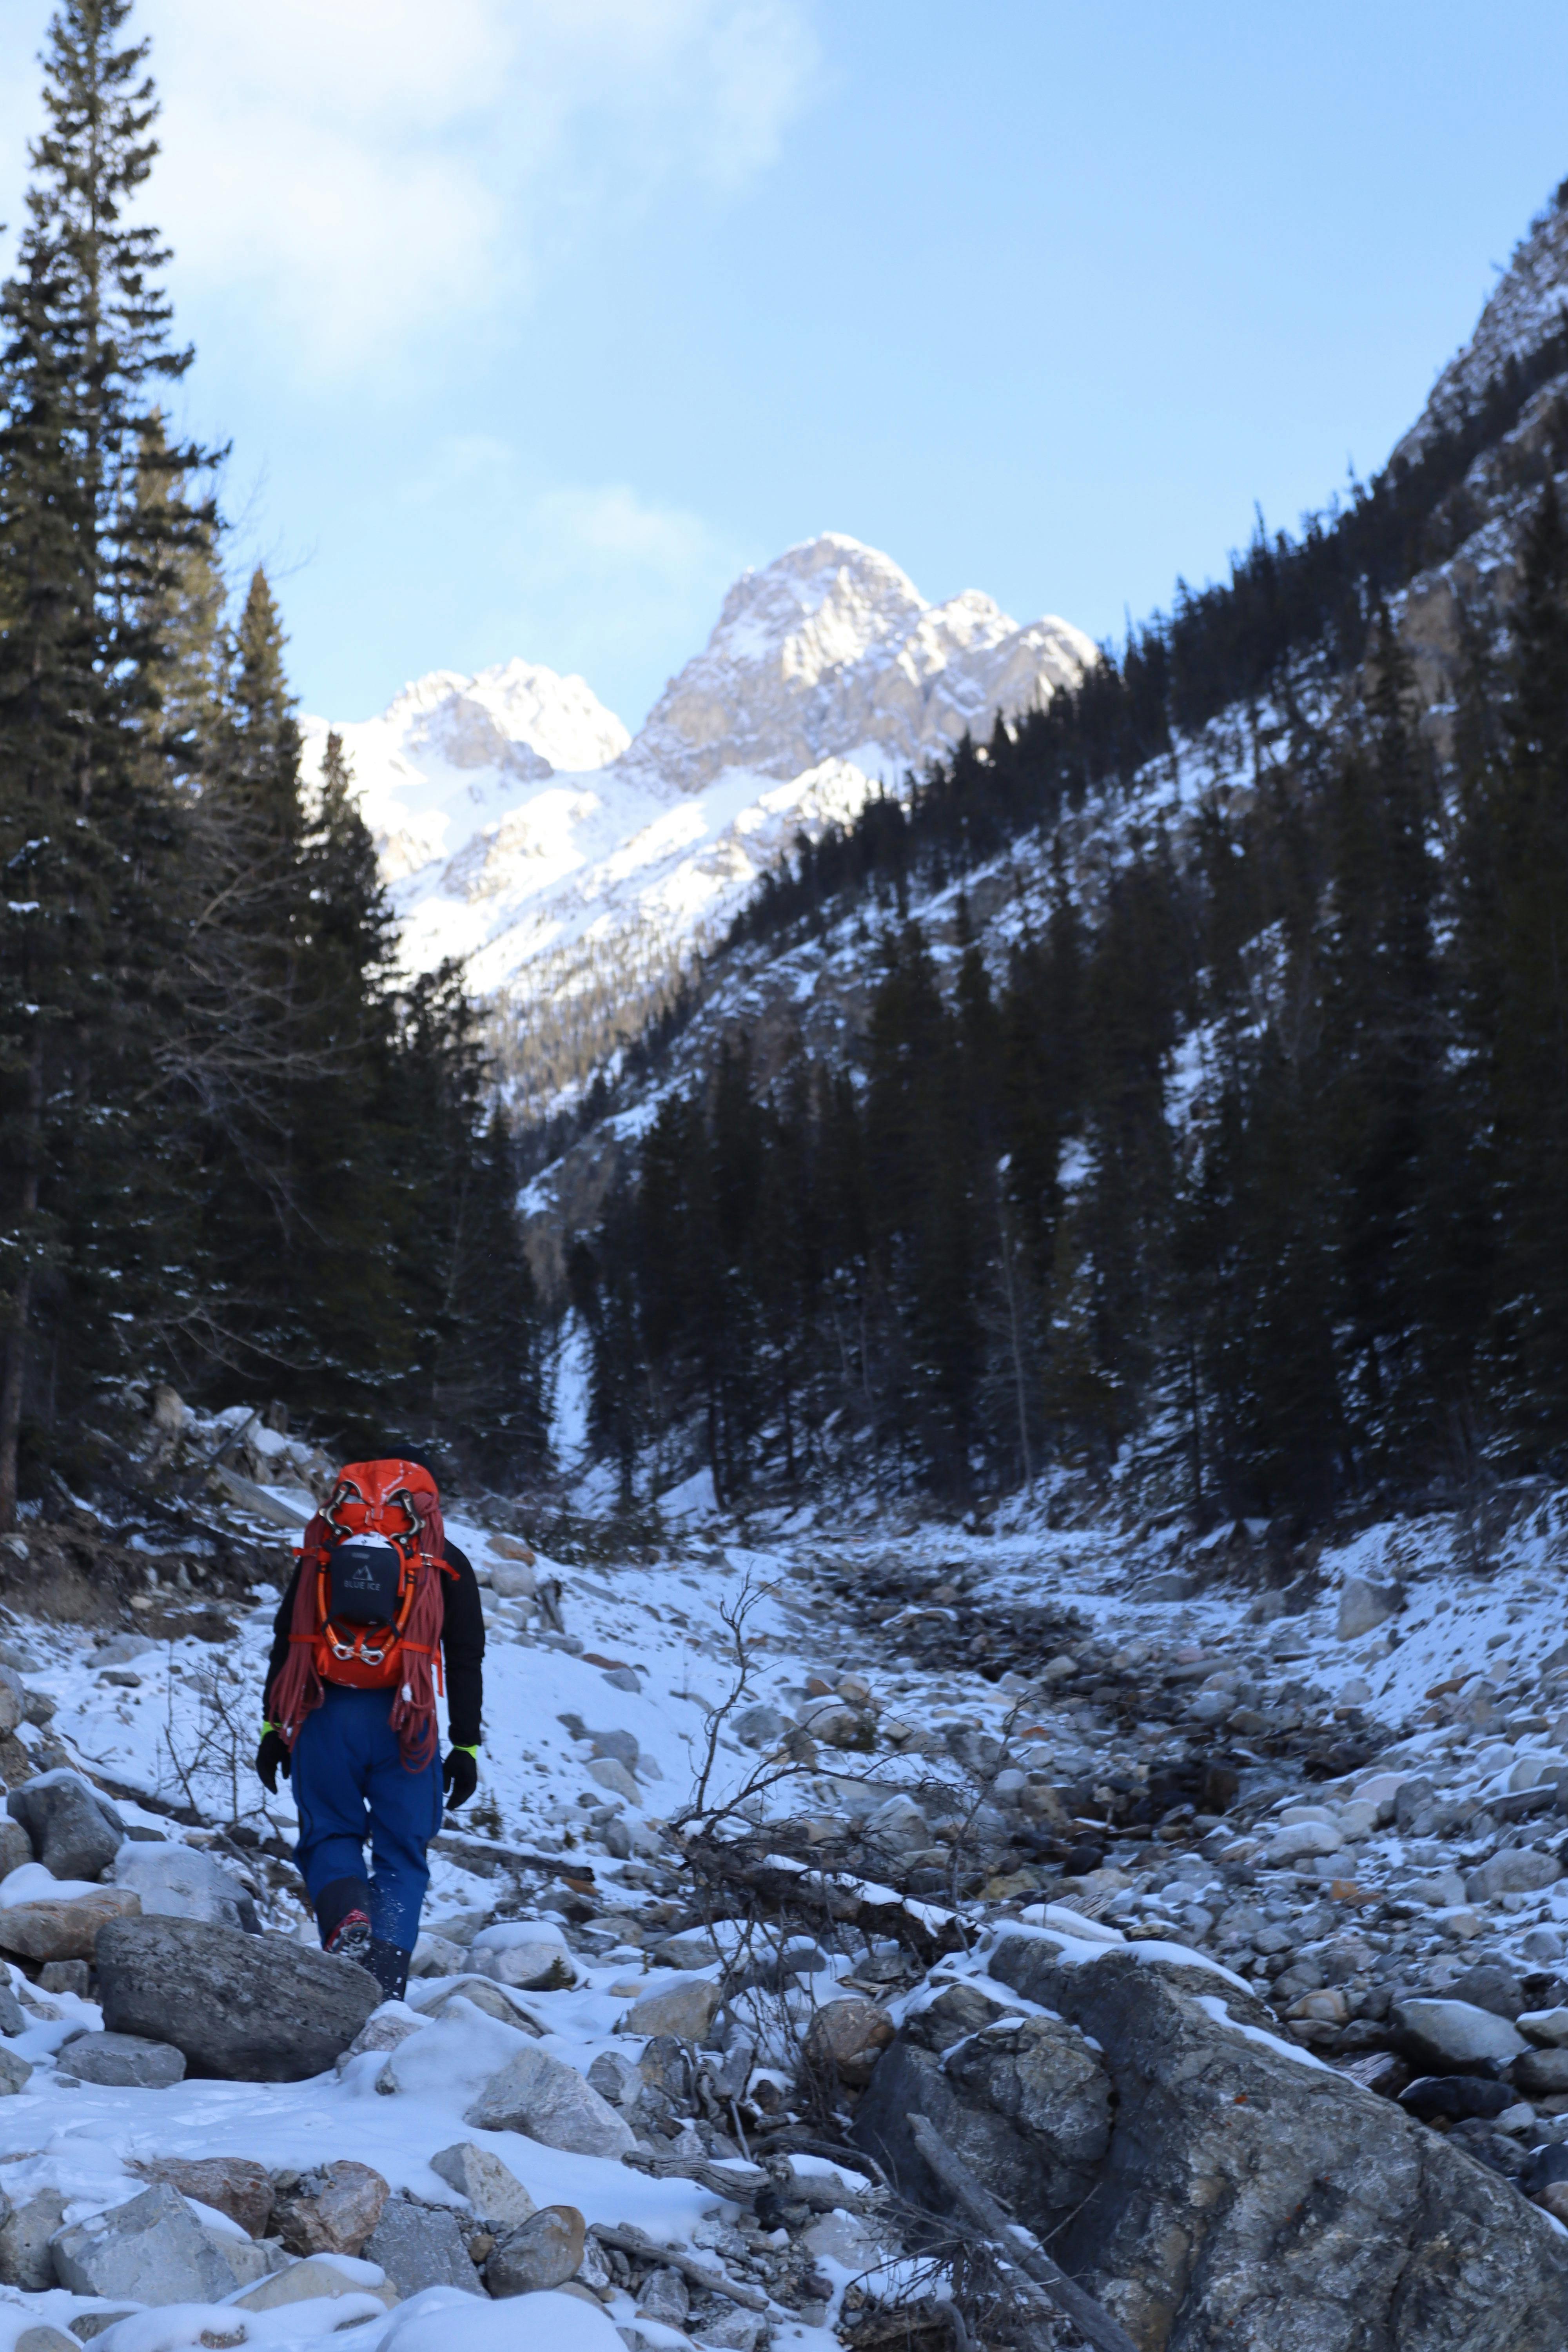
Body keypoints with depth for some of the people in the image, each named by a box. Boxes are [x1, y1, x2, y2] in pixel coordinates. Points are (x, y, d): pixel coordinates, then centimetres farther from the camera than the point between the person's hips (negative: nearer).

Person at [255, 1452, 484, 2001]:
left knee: (329, 1836, 15)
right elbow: (465, 1661, 6)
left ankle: (346, 1918, -15)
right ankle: (385, 1984, -2)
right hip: (405, 1725, -1)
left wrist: (272, 1727, 14)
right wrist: (465, 1747, 9)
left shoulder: (322, 1550, 14)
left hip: (326, 1715, 1)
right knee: (402, 1854, 9)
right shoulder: (447, 1564, 10)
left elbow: (285, 1643, 11)